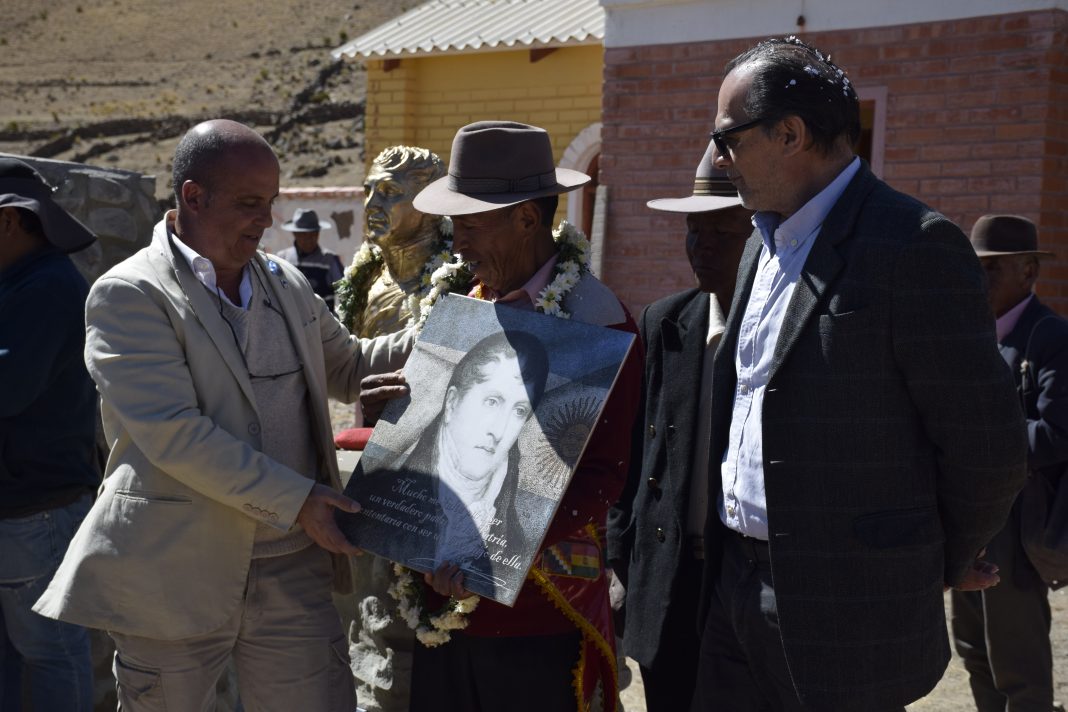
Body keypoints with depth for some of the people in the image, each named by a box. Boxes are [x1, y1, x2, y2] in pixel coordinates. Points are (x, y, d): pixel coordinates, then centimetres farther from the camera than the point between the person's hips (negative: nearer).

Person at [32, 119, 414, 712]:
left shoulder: (287, 285, 11)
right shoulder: (128, 295, -9)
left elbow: (345, 369, 26)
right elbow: (173, 434, -19)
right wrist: (295, 500, -20)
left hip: (291, 572, 5)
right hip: (174, 575, -5)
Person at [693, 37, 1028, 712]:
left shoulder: (914, 245, -14)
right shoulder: (764, 244, 13)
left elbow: (987, 445, -12)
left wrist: (948, 563, 1)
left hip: (845, 614, -7)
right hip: (737, 582, 8)